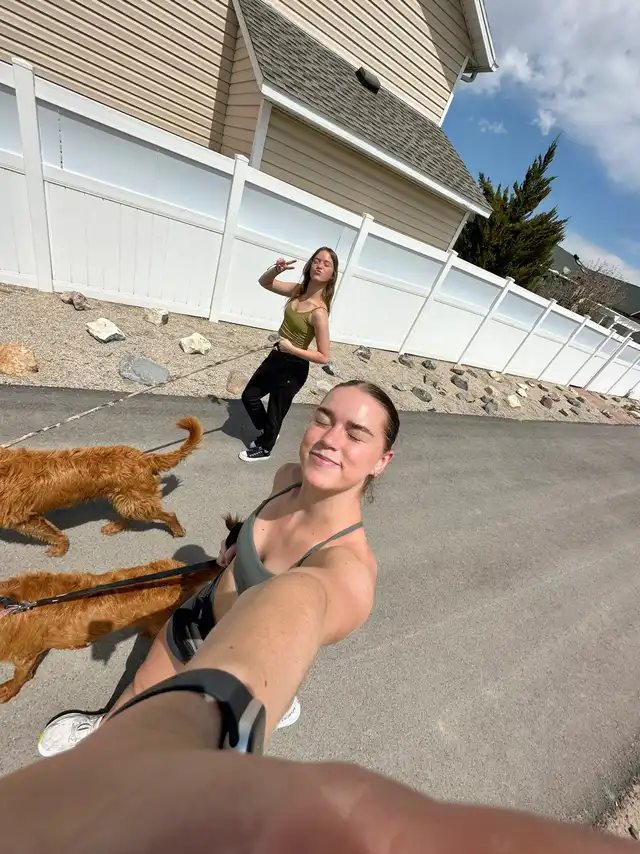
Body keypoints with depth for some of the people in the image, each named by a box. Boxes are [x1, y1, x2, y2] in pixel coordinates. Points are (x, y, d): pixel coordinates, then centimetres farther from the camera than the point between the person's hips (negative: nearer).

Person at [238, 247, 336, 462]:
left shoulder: (319, 312, -25)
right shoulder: (298, 290, -4)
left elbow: (323, 357, -24)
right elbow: (264, 282, 8)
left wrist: (292, 349, -27)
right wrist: (276, 269, -13)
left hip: (294, 368, -8)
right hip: (276, 357, 8)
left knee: (275, 413, 13)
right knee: (249, 396, 22)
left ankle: (264, 448, 43)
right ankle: (266, 433, 46)